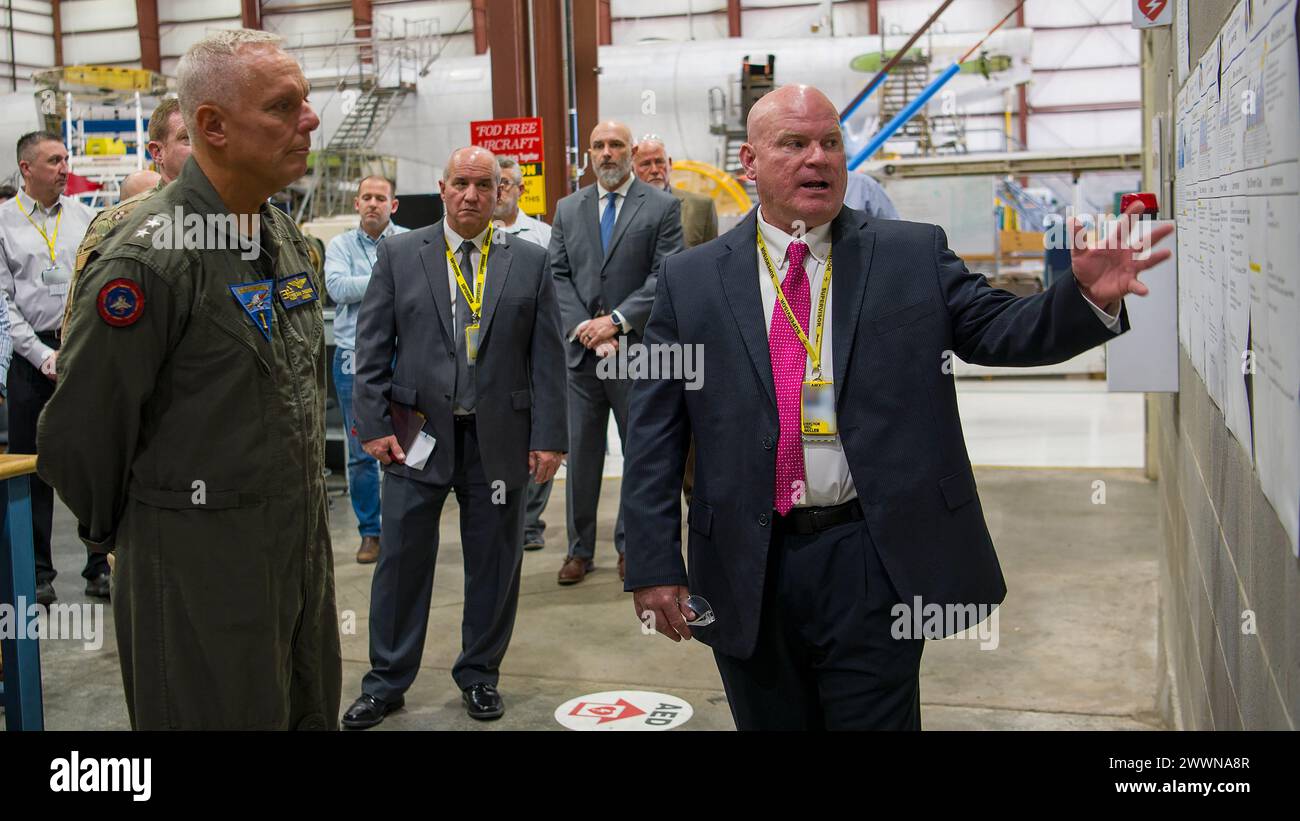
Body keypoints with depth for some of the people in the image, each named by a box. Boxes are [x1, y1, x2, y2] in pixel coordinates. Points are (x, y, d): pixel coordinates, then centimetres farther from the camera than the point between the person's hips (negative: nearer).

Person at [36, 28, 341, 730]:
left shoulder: (286, 236, 7)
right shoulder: (152, 256, -20)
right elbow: (79, 431, -15)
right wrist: (115, 534, -1)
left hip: (304, 542, 8)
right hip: (202, 561, -7)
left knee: (311, 712, 17)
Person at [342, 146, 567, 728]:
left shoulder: (529, 262, 5)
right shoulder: (398, 255, 4)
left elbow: (547, 357, 2)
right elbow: (372, 347, 3)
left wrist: (549, 437, -4)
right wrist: (374, 424, -5)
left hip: (499, 437, 1)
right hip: (418, 433, 0)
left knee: (493, 561, 9)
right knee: (402, 559, 5)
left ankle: (479, 675, 26)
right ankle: (386, 682, 20)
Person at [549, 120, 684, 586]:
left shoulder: (662, 207, 1)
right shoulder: (568, 209, 12)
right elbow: (558, 275, 6)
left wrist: (617, 320, -15)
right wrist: (582, 326, -9)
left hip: (638, 351, -3)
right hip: (582, 352, 3)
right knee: (581, 453, 7)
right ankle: (580, 549, 16)